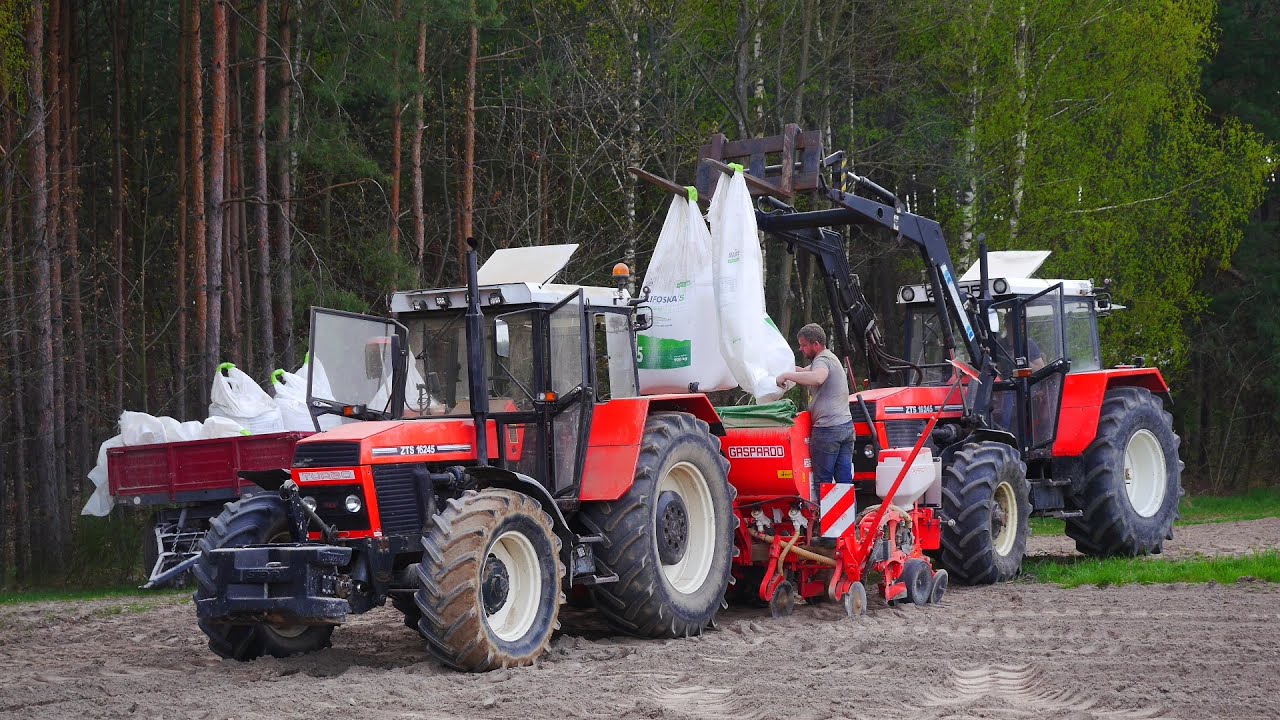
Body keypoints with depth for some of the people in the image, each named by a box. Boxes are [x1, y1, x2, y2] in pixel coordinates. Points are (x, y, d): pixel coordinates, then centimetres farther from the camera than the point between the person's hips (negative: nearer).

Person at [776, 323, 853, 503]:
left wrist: (786, 375, -25)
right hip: (846, 426, 9)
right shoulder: (830, 358, 22)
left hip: (827, 429, -9)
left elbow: (817, 378, -33)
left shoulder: (822, 360, -10)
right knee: (845, 480, 8)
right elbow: (806, 371, 33)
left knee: (822, 481, -3)